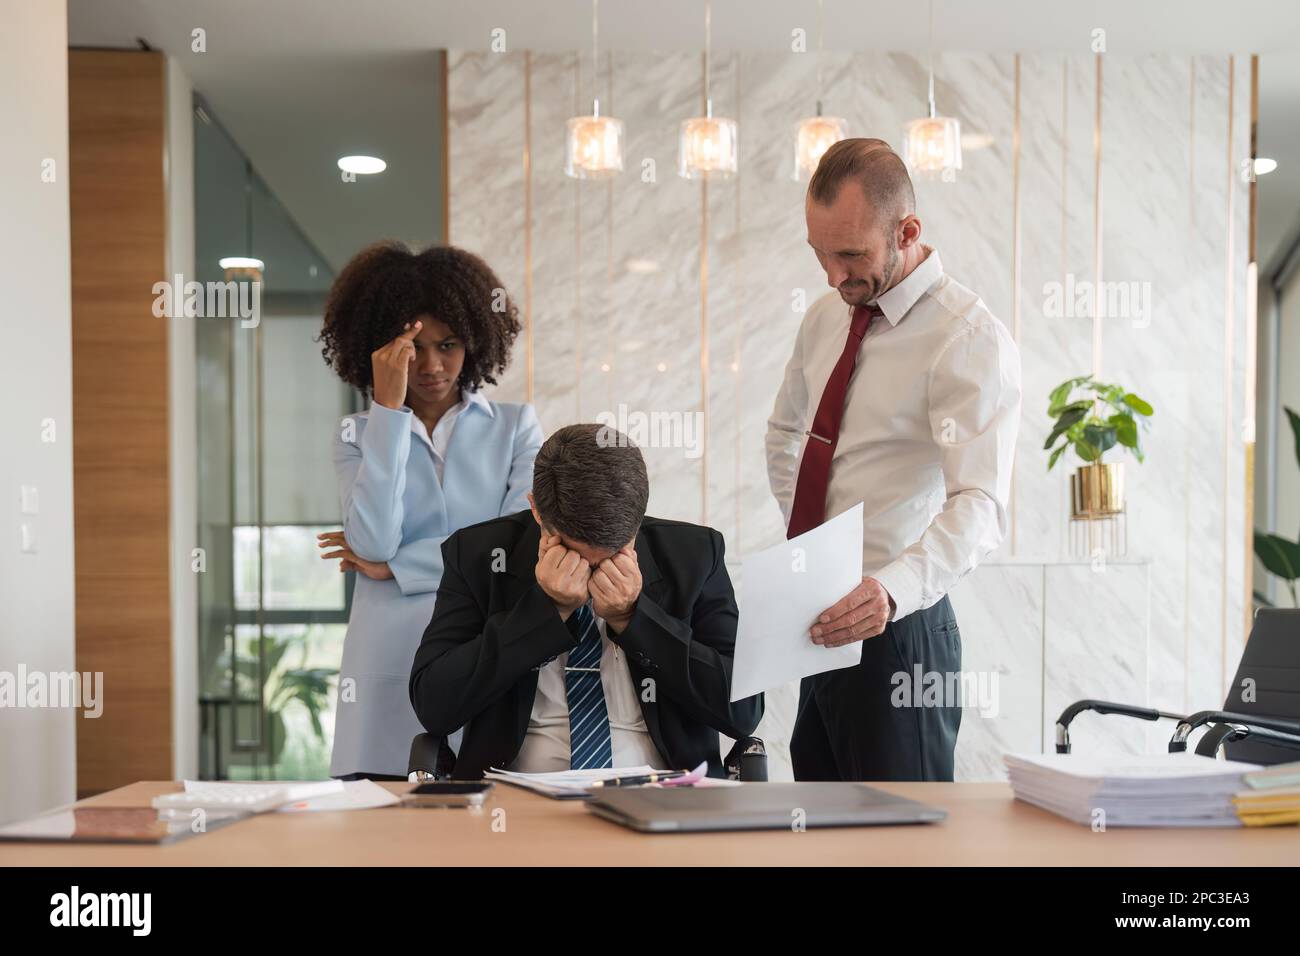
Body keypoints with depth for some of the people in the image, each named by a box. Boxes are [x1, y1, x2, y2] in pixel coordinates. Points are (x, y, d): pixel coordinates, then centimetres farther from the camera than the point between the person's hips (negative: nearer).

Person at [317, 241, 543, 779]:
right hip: (390, 679, 0)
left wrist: (394, 567, -4)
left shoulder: (516, 427, 9)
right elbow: (374, 542, -8)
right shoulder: (358, 436, 10)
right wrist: (388, 407, -8)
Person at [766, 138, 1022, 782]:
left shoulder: (970, 340, -15)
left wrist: (893, 589, -43)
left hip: (894, 631, -7)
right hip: (821, 631, 7)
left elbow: (980, 506, -27)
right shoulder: (826, 317, 9)